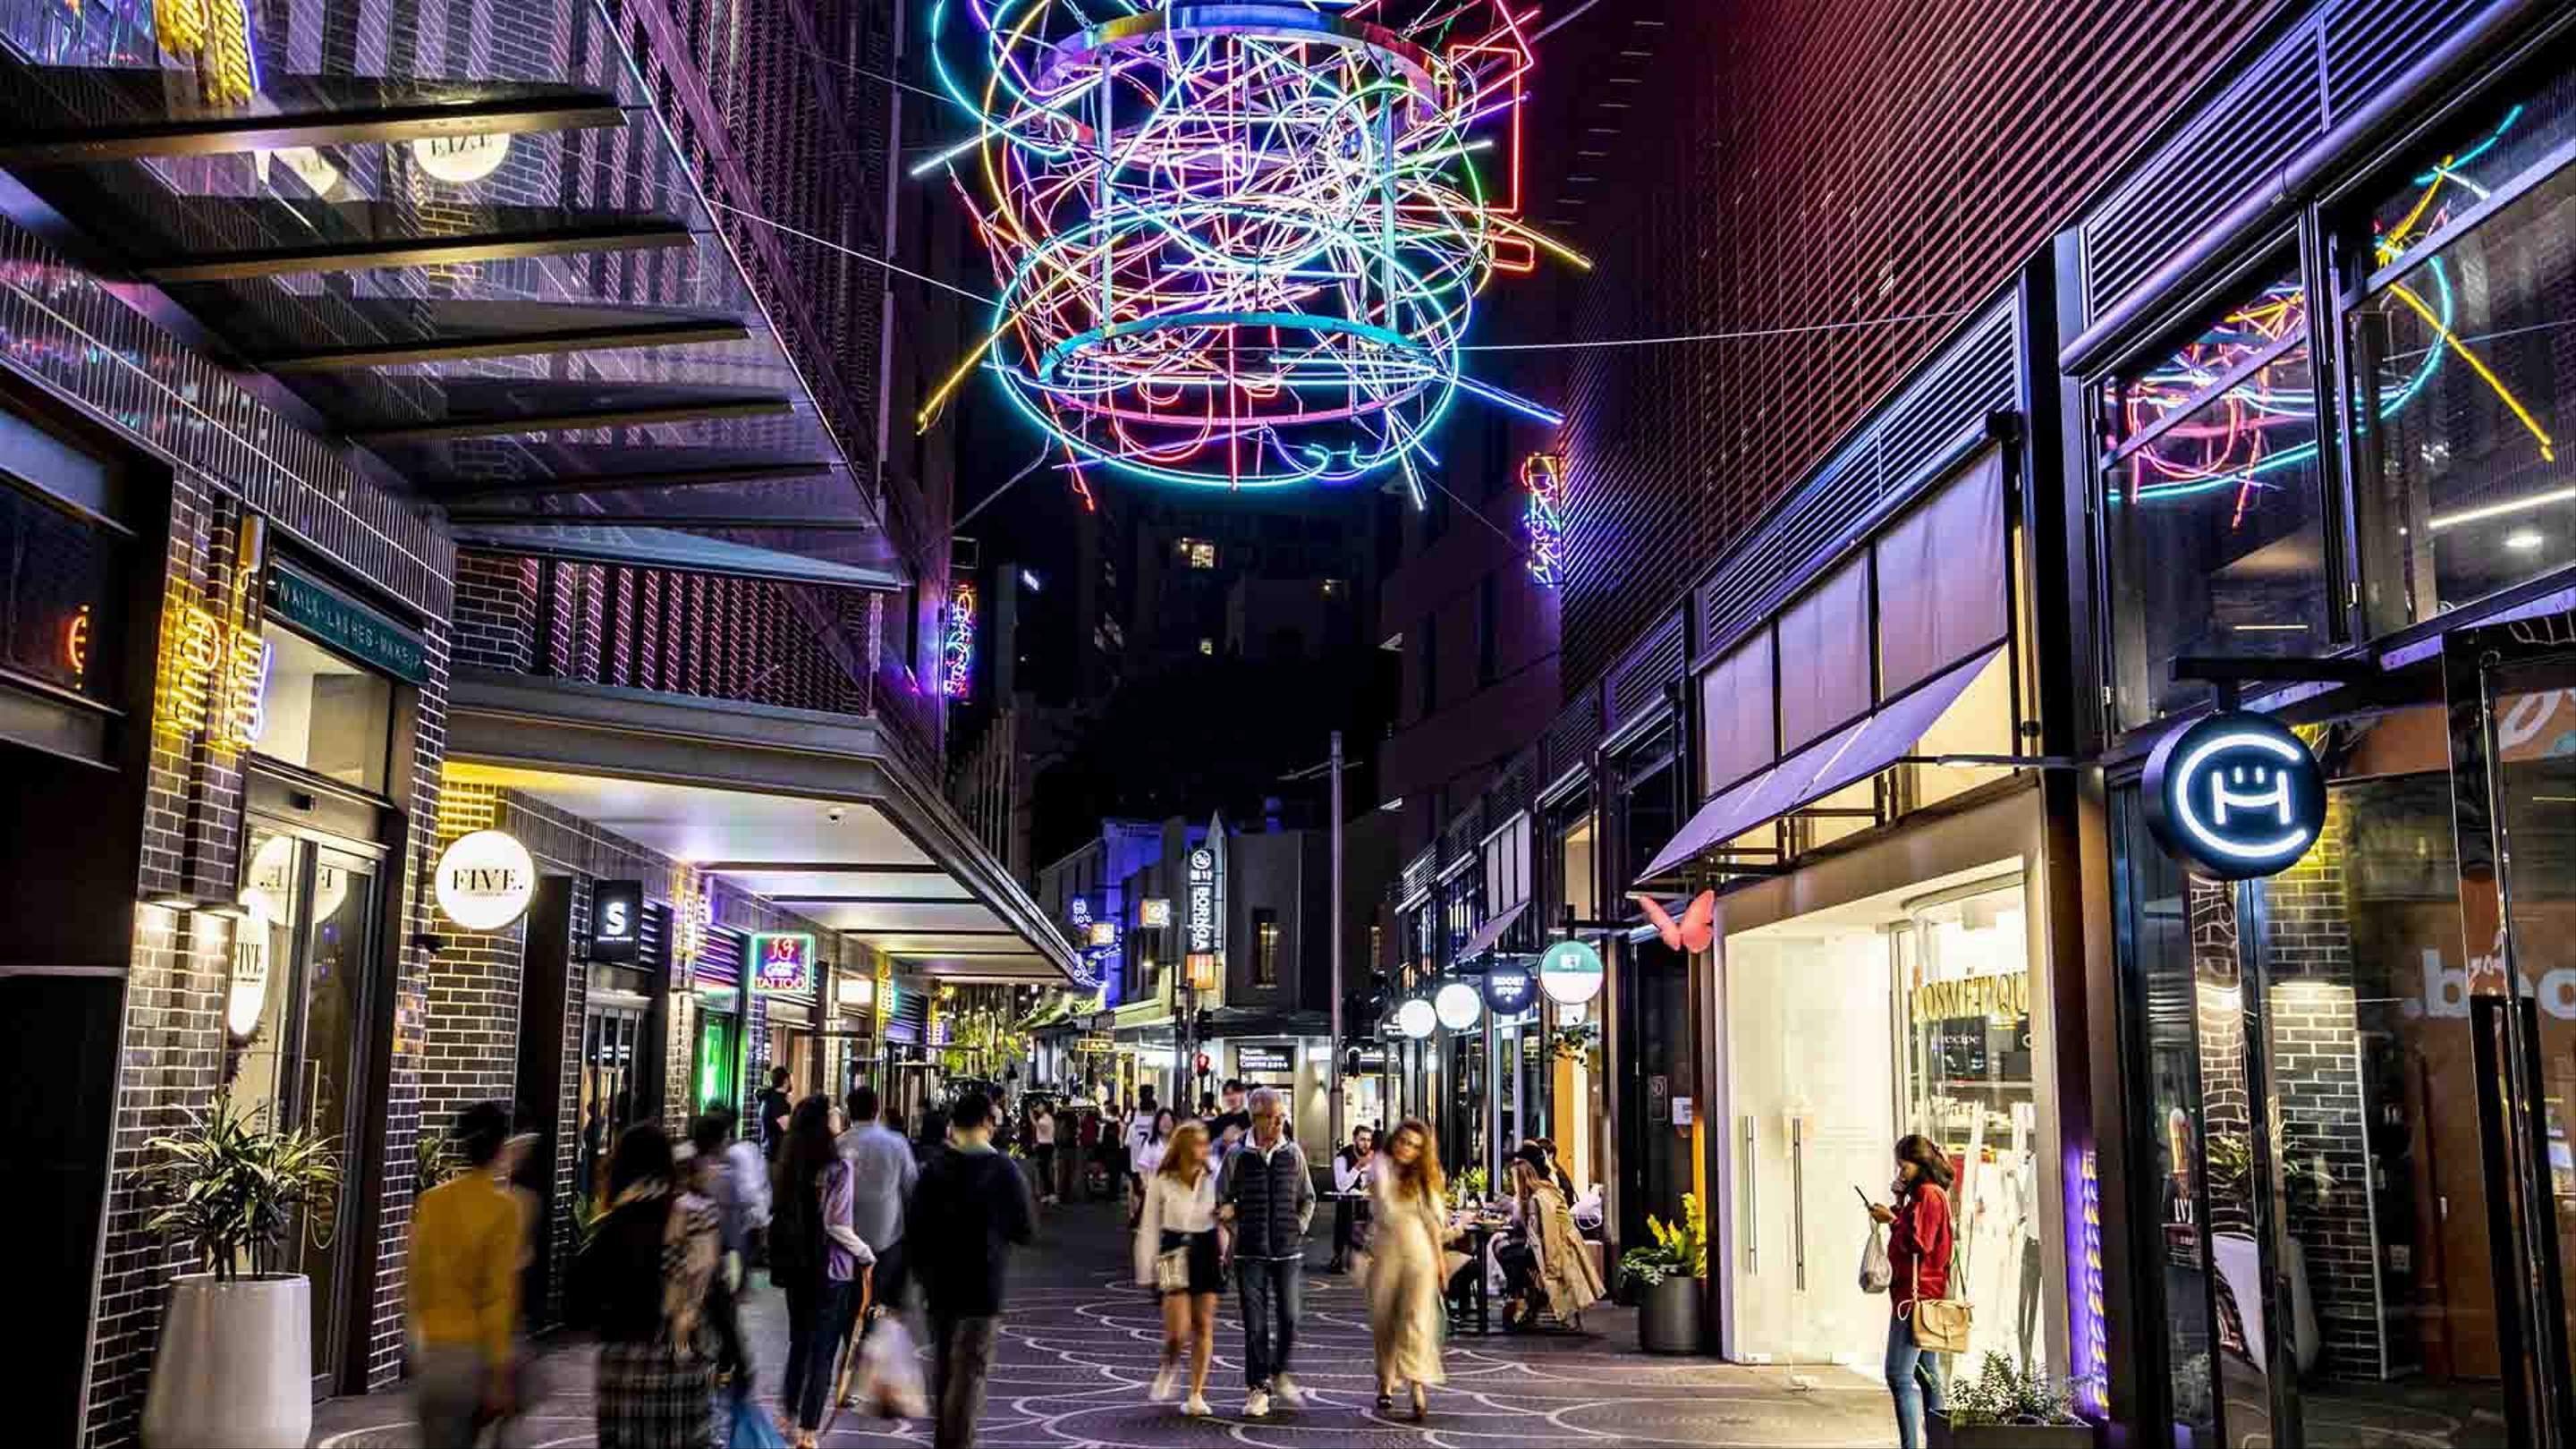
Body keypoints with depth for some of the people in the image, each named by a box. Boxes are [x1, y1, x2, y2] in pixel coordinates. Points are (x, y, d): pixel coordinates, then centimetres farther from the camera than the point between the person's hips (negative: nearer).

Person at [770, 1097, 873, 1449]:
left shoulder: (789, 1164, 3)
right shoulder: (837, 1167, -16)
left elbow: (779, 1214, 5)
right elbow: (838, 1225, -19)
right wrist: (867, 1257, -6)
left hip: (795, 1266, 6)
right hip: (831, 1270, -6)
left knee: (799, 1343, 20)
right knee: (822, 1351, 4)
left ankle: (788, 1417, 29)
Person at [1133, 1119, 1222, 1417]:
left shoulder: (1212, 1178, 1)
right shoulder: (1162, 1181, -4)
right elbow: (1149, 1227, 0)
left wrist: (1224, 1256, 1)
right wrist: (1147, 1271, -2)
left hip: (1207, 1250, 2)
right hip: (1175, 1253, -2)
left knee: (1204, 1326, 3)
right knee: (1179, 1330, -9)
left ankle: (1196, 1395, 12)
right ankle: (1168, 1369, 24)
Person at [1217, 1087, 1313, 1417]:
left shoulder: (1294, 1153, 4)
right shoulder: (1238, 1155, -2)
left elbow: (1308, 1198, 15)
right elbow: (1221, 1202, 7)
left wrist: (1298, 1228, 5)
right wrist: (1240, 1231, 0)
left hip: (1289, 1251, 1)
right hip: (1250, 1253, -1)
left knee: (1290, 1317, 1)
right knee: (1255, 1324, 1)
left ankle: (1280, 1375, 24)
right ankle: (1257, 1389, 10)